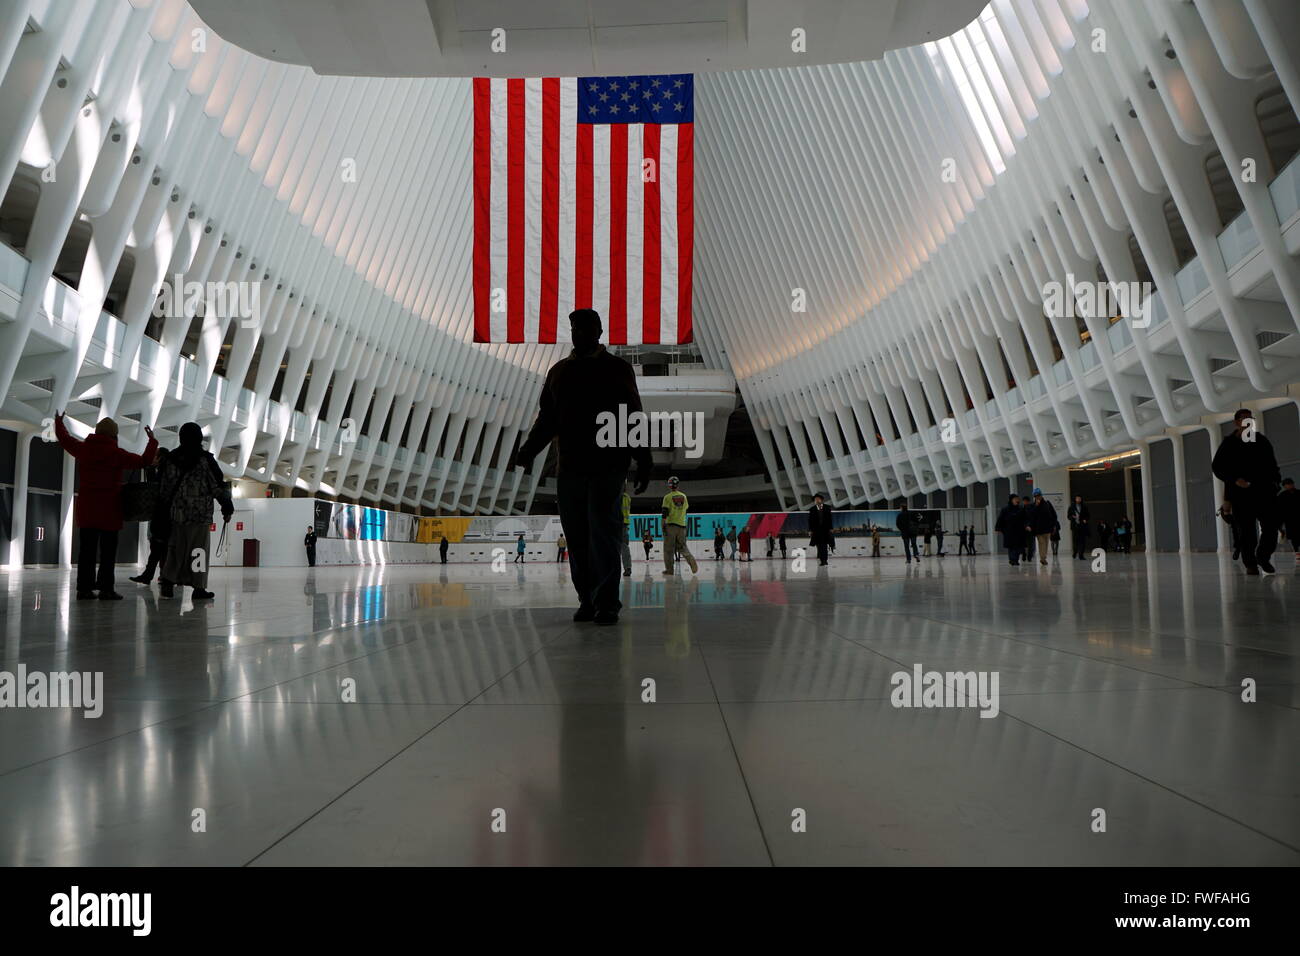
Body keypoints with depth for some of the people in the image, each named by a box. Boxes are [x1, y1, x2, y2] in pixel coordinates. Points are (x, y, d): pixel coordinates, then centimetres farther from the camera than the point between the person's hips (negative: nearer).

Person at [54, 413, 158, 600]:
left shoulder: (84, 449, 4)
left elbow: (64, 438, 21)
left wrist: (58, 423, 41)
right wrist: (152, 441, 9)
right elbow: (143, 461, -5)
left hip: (86, 507, 5)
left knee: (87, 548, 8)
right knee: (108, 550, -2)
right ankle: (106, 588, -4)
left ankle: (84, 588, 9)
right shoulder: (118, 454, -10)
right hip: (109, 509, -5)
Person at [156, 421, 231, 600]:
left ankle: (167, 584, 9)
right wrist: (227, 508, 1)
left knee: (176, 548, 12)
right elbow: (218, 486, -8)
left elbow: (163, 488, 10)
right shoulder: (205, 459, -9)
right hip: (201, 513, -4)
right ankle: (198, 587, 1)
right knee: (198, 550, 0)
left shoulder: (171, 458, 5)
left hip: (178, 513, 4)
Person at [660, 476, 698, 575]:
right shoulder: (683, 496, 9)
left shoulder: (668, 497, -4)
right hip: (682, 524, 4)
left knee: (669, 548, 2)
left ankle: (669, 569, 1)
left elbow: (665, 512, -11)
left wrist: (663, 525, -10)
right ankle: (690, 558, -17)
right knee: (682, 546, 11)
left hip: (670, 524, -4)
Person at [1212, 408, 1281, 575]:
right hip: (1241, 494, -2)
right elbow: (1217, 467, 0)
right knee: (1246, 531, -2)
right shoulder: (1229, 444, 1)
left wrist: (1274, 480, 1)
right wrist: (1235, 480, -14)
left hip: (1264, 492, 3)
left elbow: (1272, 464, 16)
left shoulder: (1262, 439, 9)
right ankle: (1250, 564, 7)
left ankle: (1263, 556, 21)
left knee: (1271, 528, -1)